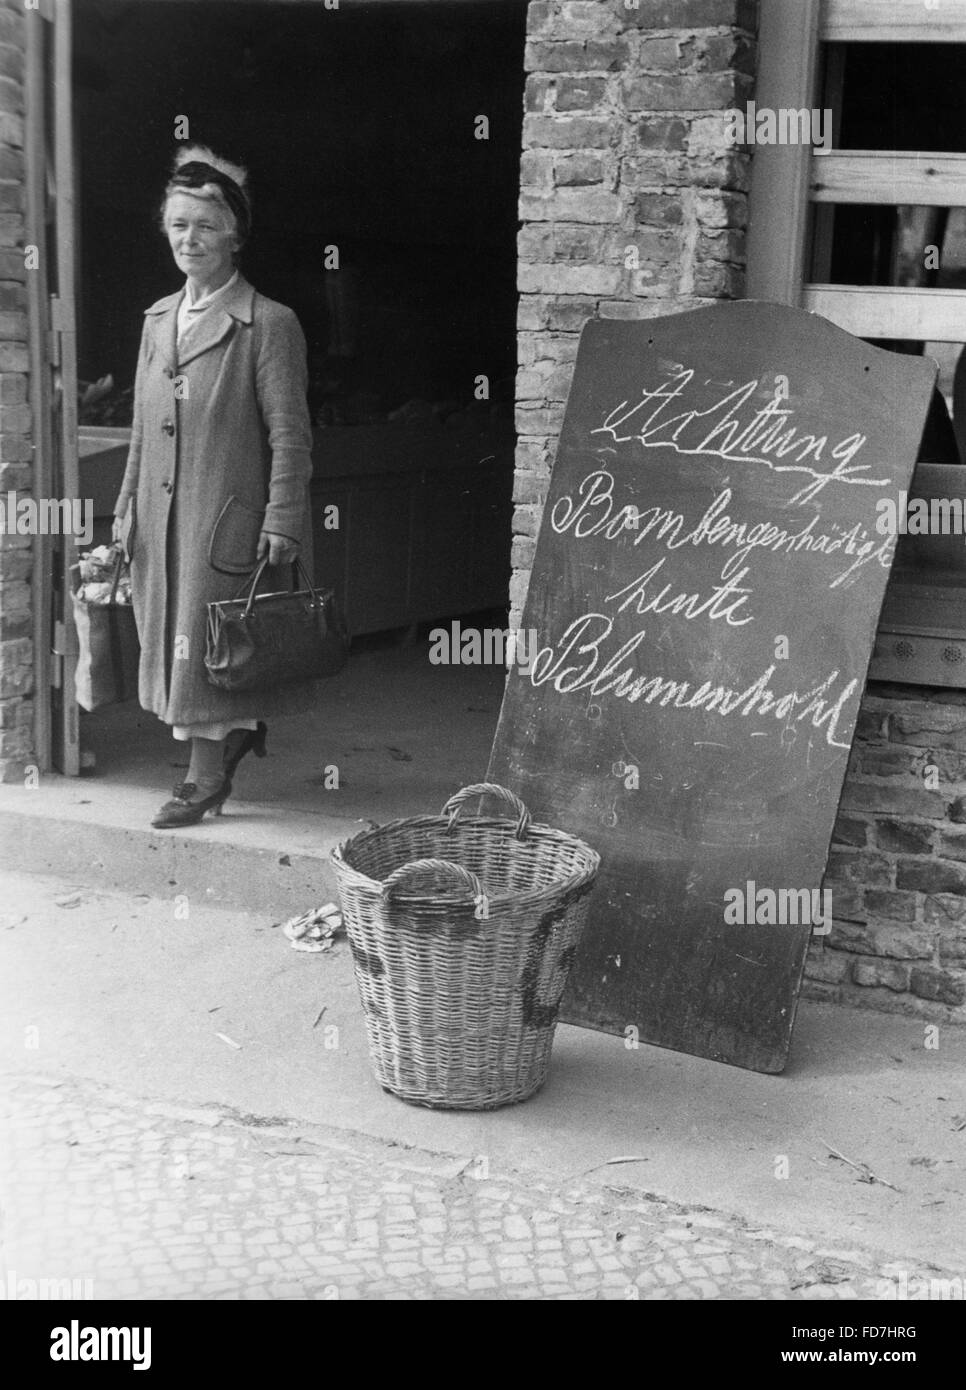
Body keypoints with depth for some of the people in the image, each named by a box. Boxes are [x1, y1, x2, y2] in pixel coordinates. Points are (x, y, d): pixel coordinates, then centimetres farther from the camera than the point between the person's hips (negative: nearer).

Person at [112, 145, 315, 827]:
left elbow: (290, 435, -11)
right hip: (162, 516, 6)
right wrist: (129, 505, 12)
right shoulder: (158, 319, 11)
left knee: (211, 642, -1)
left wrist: (281, 521, -16)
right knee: (173, 637, 13)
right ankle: (235, 735, 34)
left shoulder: (270, 324, -8)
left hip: (229, 516, -6)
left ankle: (205, 778, 11)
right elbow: (143, 428, 16)